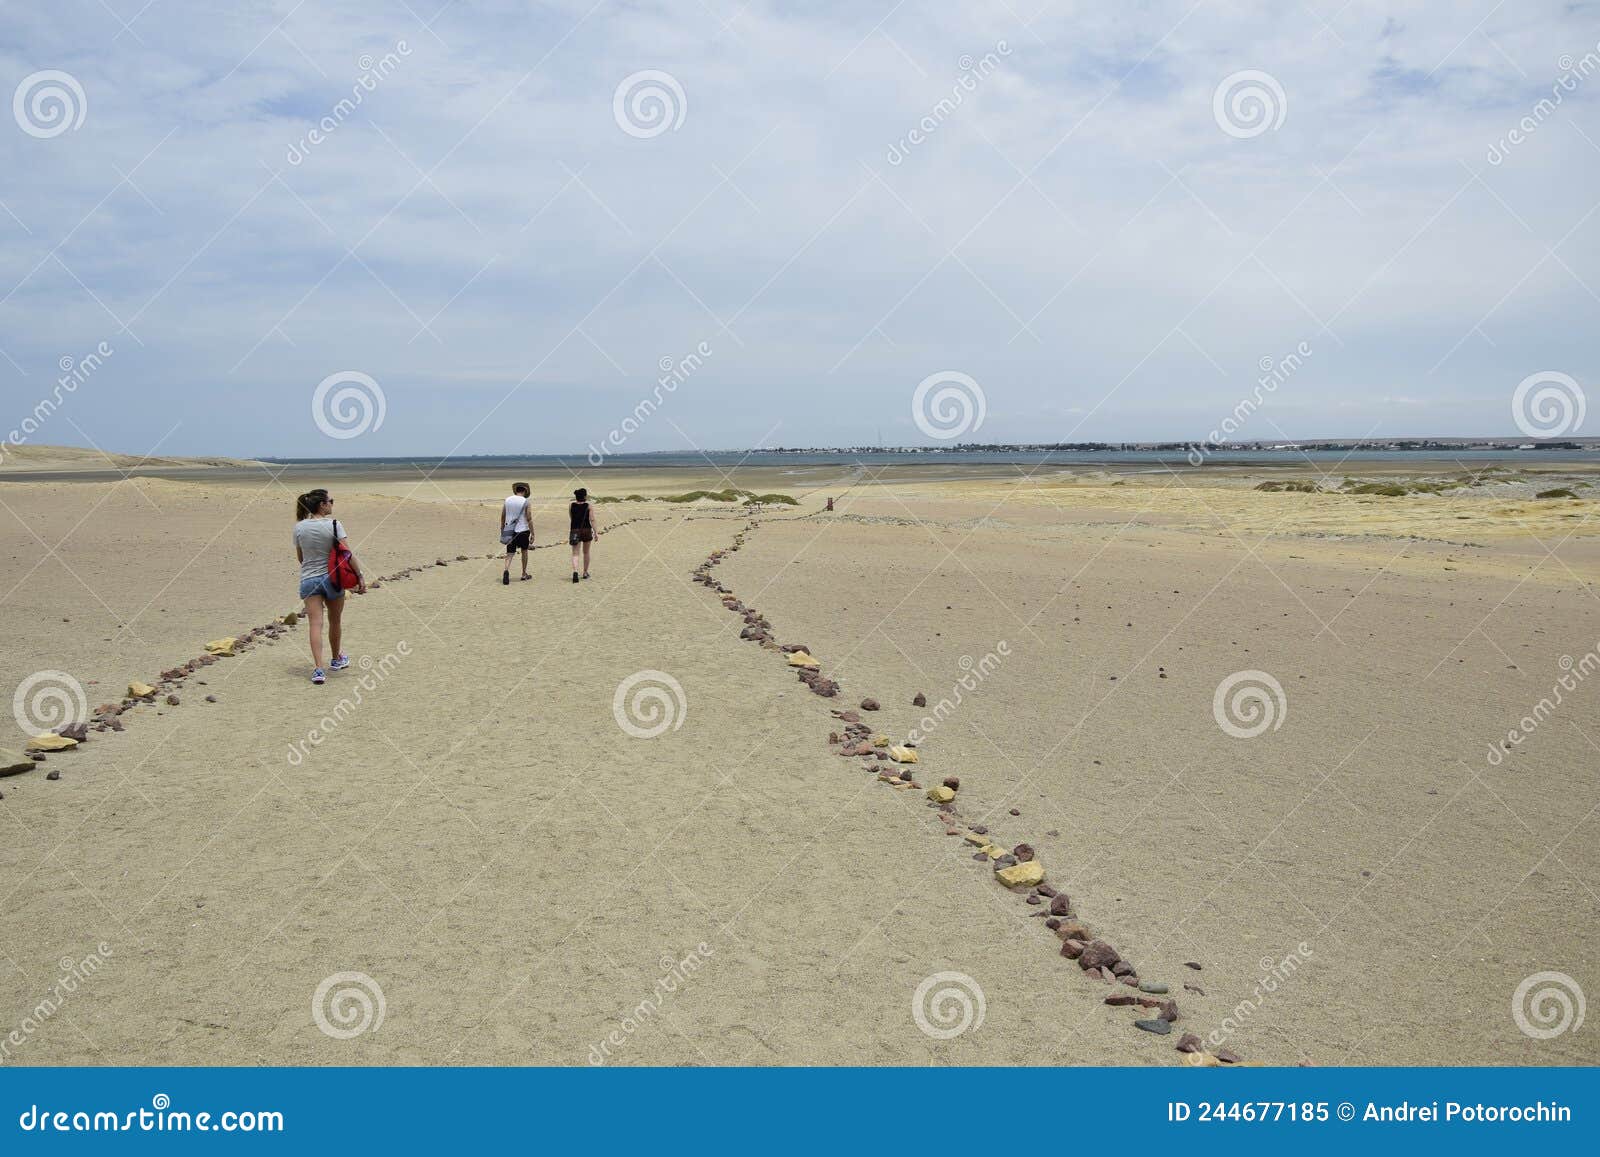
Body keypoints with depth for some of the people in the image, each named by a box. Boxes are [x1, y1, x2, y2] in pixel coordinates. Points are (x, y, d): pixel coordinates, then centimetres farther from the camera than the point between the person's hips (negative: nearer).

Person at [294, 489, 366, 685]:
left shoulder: (299, 527, -1)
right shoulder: (333, 525, -10)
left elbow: (300, 557, 10)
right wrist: (360, 576, -12)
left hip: (308, 580, 1)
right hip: (332, 578, -1)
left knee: (316, 624, -5)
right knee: (335, 621, 18)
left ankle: (318, 668, -18)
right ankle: (336, 659, 37)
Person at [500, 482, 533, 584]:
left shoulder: (507, 500, 4)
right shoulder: (525, 501, -7)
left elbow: (502, 517, 9)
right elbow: (529, 519, -9)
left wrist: (502, 531, 19)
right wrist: (532, 534, -4)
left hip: (510, 531, 2)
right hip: (523, 530, -2)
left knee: (509, 553, 1)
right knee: (524, 551, 17)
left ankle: (506, 571, -25)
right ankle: (524, 574, 24)